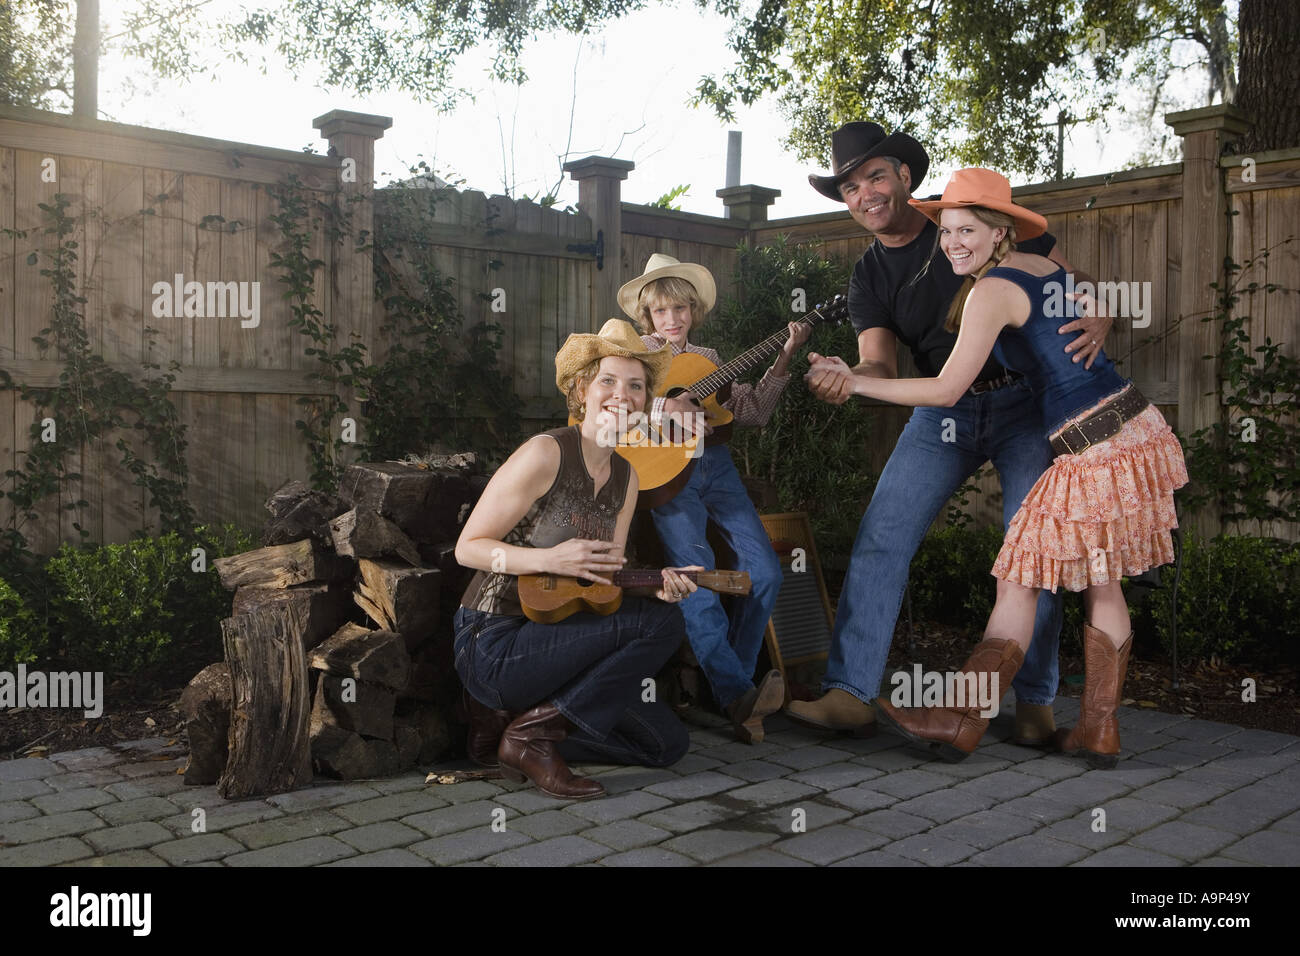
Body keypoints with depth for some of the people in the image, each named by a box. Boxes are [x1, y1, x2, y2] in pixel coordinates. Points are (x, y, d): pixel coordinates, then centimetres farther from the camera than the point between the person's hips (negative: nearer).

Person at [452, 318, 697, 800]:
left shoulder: (625, 476, 8)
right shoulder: (545, 453, -15)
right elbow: (468, 548, -13)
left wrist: (657, 584, -7)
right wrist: (550, 560, -26)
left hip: (551, 639, 8)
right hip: (493, 644, -8)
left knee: (667, 743, 5)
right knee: (662, 622, -21)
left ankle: (513, 714, 11)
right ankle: (532, 734, -12)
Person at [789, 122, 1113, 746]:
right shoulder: (870, 279, 4)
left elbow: (1073, 282, 0)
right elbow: (880, 367, -9)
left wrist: (1097, 320, -23)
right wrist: (845, 379, -33)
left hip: (1026, 400, -2)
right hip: (944, 414, 3)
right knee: (879, 540, -10)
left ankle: (1035, 703, 9)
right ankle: (849, 693, -8)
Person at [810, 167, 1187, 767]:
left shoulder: (991, 291, -13)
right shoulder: (1046, 267, 13)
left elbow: (946, 390, -15)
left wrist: (853, 383, -9)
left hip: (1095, 449, -9)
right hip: (1134, 427, 9)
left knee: (1019, 581, -3)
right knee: (1099, 583, 13)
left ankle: (960, 723, 2)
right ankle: (1098, 732, 18)